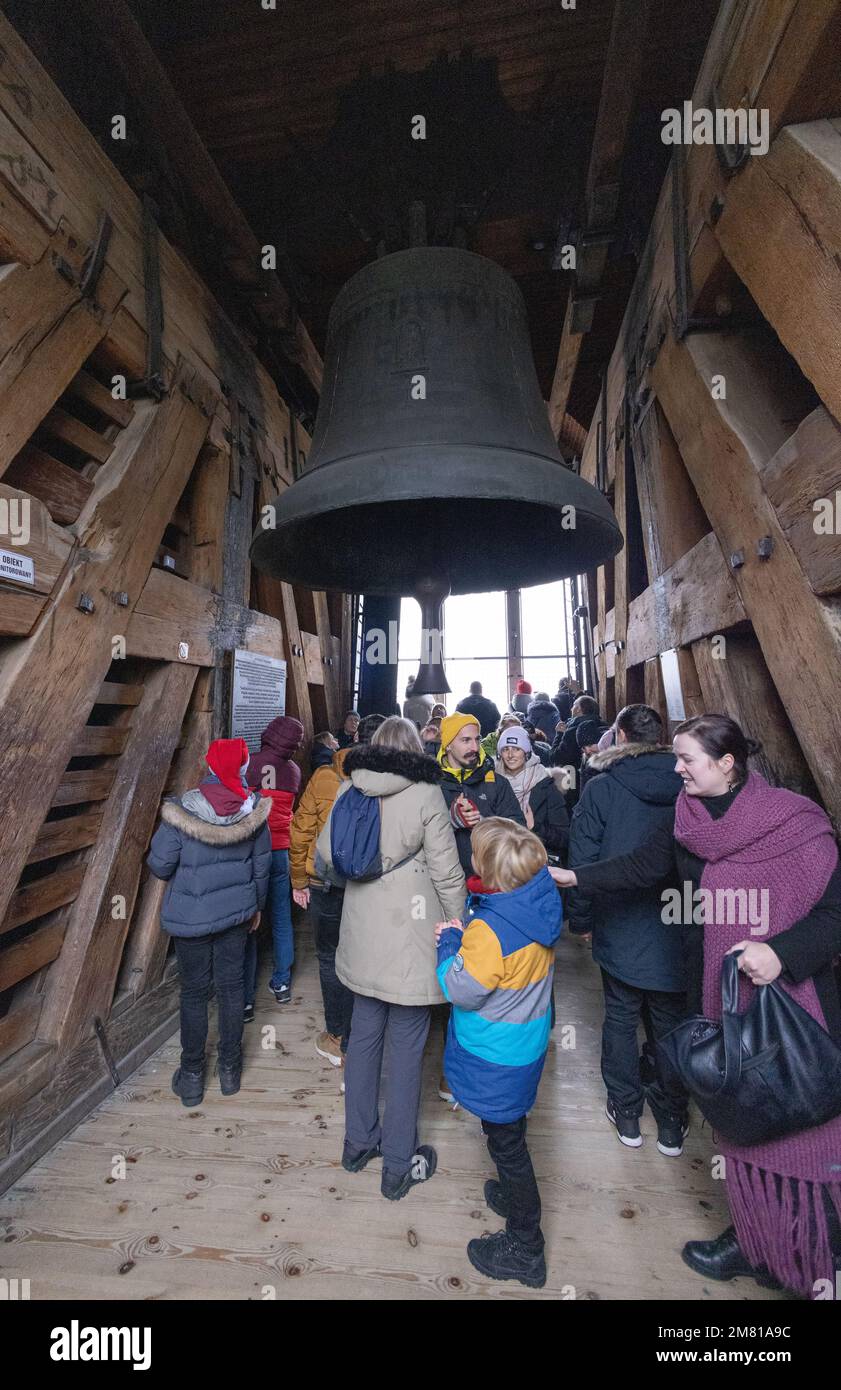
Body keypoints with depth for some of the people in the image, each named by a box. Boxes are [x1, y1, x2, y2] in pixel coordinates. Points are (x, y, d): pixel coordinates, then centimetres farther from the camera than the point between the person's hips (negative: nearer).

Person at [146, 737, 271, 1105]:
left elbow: (160, 865, -12)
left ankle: (191, 1077, 33)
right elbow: (262, 865, -2)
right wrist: (257, 906, 14)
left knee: (194, 991, 16)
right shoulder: (253, 810, -13)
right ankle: (230, 1068, 35)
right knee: (231, 985, 18)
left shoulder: (181, 812, -22)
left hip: (191, 916, -2)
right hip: (236, 910, 2)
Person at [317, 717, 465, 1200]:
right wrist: (460, 925, 1)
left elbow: (326, 851, 5)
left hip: (363, 934, 5)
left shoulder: (349, 789, -3)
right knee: (406, 1048, 12)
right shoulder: (425, 793, -16)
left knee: (364, 1035, 22)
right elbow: (447, 872, -13)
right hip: (411, 938, -5)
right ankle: (400, 1164, 30)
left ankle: (358, 1140, 41)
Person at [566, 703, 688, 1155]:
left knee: (621, 1018, 18)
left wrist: (580, 918, 2)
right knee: (673, 1023, 19)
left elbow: (582, 859, -10)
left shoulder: (600, 787, -13)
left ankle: (626, 1113, 34)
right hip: (680, 929, 2)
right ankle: (672, 1124, 36)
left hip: (620, 929, -2)